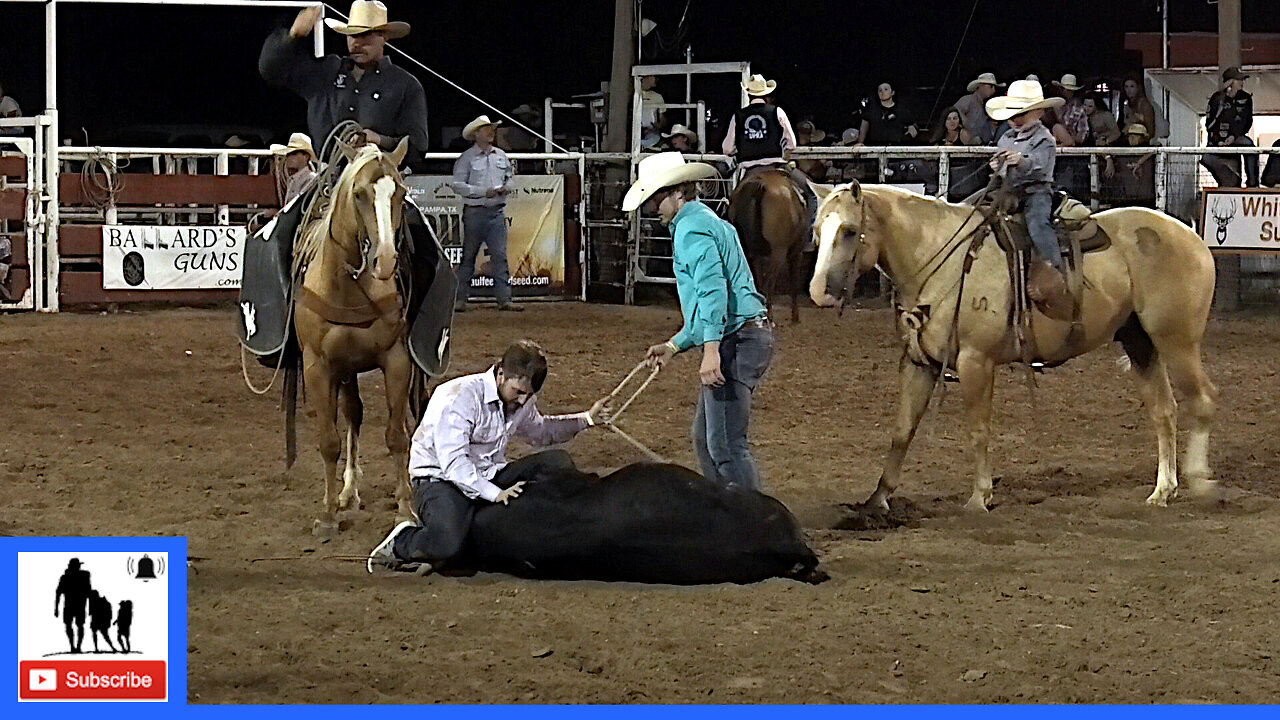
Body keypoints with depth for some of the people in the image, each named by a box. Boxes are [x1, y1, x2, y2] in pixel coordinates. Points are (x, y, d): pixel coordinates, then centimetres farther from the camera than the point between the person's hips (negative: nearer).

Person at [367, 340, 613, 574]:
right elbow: (453, 462, -30)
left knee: (558, 462, -5)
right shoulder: (460, 397, -22)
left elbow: (539, 430, 29)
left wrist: (586, 420, 15)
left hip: (489, 476, 8)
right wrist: (496, 495, -38)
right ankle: (401, 543, -4)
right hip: (441, 481, -8)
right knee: (447, 546, -37)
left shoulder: (522, 400, 4)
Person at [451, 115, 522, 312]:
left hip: (497, 211, 4)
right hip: (475, 212, -4)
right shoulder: (467, 158, -3)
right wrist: (484, 192, -15)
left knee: (500, 255, 0)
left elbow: (510, 177, 23)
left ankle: (504, 299, -1)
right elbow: (457, 184, -9)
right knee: (468, 255, 1)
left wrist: (507, 188, -1)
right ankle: (460, 299, 7)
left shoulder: (501, 155, 13)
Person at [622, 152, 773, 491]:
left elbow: (713, 290, -24)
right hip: (743, 335, 11)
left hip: (735, 342, -11)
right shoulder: (706, 222, 25)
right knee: (705, 438, 17)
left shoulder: (692, 228, -10)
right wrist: (674, 345, 28)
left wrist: (712, 350, -32)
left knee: (726, 444, -12)